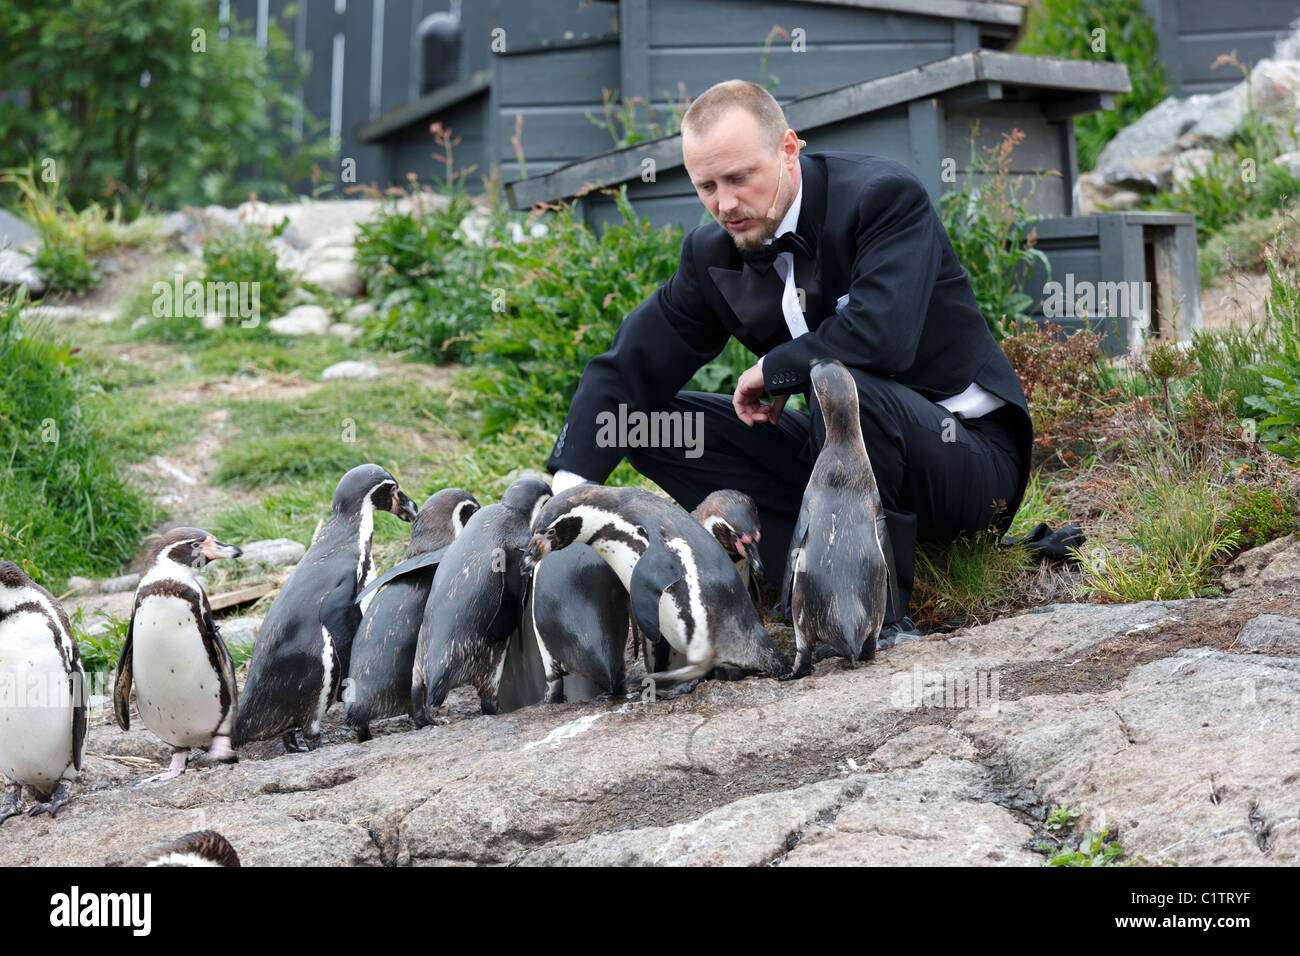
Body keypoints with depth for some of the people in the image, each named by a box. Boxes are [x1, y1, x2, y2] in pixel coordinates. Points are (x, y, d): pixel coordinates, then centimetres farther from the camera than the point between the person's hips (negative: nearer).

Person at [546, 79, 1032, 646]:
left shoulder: (886, 196, -19)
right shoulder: (712, 255, -1)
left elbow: (881, 335, -35)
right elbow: (630, 369, -2)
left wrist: (772, 370, -19)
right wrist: (569, 488, -17)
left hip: (971, 457, -7)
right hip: (853, 451, 7)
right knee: (650, 421, -3)